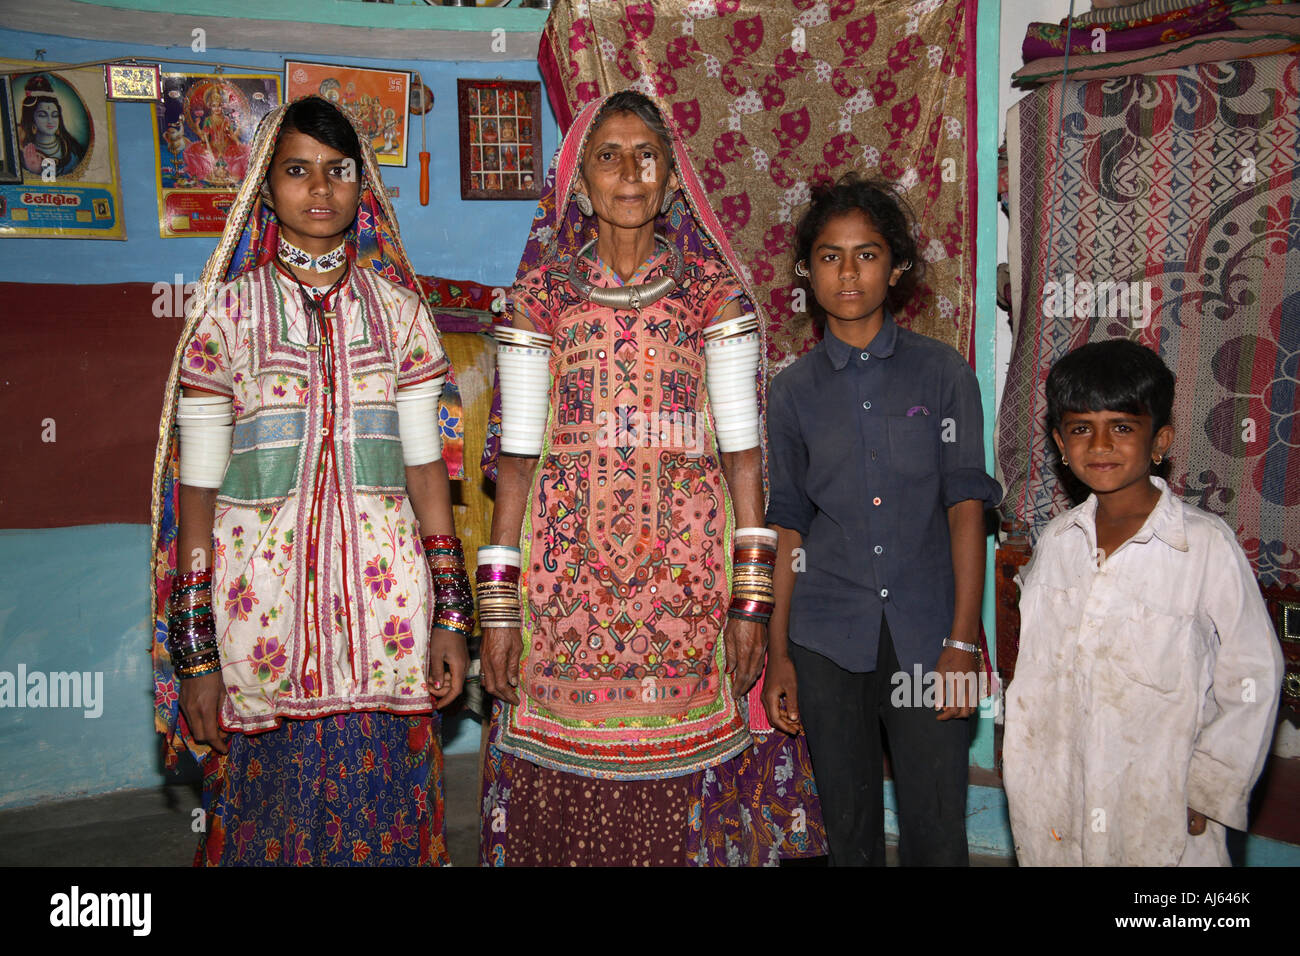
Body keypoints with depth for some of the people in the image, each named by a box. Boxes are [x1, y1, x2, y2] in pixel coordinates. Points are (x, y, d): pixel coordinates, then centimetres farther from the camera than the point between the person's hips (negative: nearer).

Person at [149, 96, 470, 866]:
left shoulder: (398, 307, 5)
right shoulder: (228, 311, 0)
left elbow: (426, 465, 5)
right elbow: (198, 489, -2)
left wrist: (451, 617, 1)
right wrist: (195, 653, -5)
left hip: (385, 601, 2)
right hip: (263, 610, -1)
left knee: (384, 812, 10)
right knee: (273, 817, 10)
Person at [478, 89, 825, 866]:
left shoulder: (715, 292, 4)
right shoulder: (540, 296, 5)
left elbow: (743, 451, 0)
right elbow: (516, 458, 2)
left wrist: (752, 597, -6)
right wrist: (498, 606, -2)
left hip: (686, 567, 0)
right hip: (568, 567, 1)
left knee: (683, 775, 2)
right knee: (569, 780, 5)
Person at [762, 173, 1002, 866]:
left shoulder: (942, 373, 1)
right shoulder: (793, 391, 5)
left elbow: (966, 505, -2)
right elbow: (788, 525, 7)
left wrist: (963, 640, -7)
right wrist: (778, 651, 5)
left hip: (925, 634, -1)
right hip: (827, 639, 1)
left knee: (937, 831, 3)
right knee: (849, 829, 12)